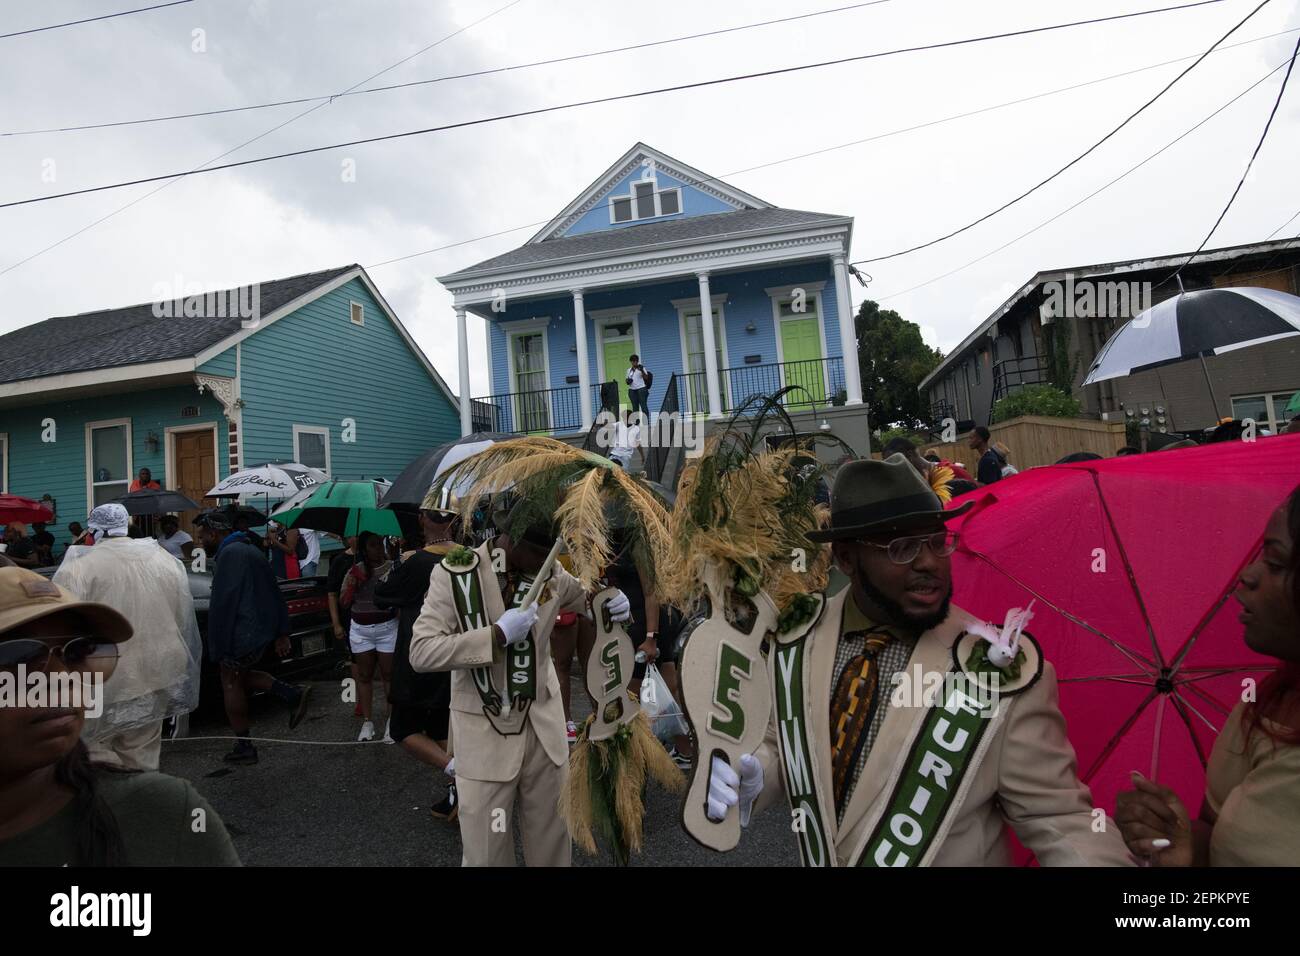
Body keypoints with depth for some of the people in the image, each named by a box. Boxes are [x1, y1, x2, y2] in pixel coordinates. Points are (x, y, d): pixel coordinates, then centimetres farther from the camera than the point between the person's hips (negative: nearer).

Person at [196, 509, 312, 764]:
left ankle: (244, 747, 14)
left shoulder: (229, 554, -15)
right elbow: (274, 594, 17)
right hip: (264, 629, 9)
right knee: (241, 676, 22)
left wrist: (217, 648, -15)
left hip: (243, 633, -9)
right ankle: (293, 694, 8)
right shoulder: (250, 549, 15)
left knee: (231, 684, 6)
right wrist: (281, 633, 18)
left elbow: (221, 604, -19)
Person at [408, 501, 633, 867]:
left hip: (543, 723, 4)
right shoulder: (454, 573, -16)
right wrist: (497, 634, -29)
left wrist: (613, 603, -8)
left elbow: (588, 598, 16)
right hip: (485, 730, -4)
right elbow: (421, 653, -20)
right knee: (485, 849, 8)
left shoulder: (550, 572, -3)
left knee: (553, 837, 18)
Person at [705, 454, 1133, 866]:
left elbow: (1057, 820, -17)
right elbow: (780, 747, -1)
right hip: (818, 856, 3)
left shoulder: (1003, 669, -23)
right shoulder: (795, 641, -14)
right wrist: (748, 781, -20)